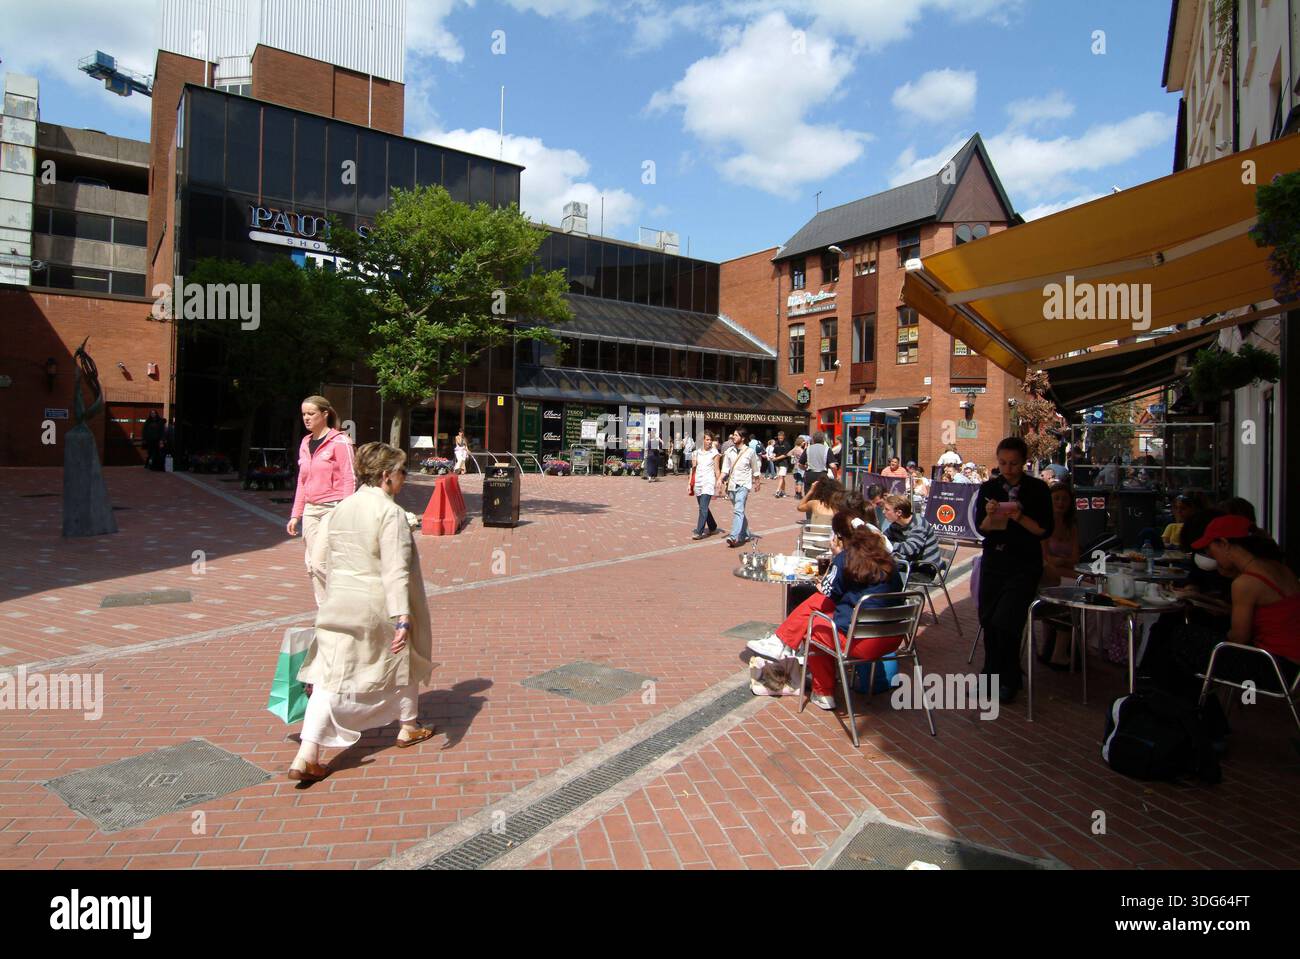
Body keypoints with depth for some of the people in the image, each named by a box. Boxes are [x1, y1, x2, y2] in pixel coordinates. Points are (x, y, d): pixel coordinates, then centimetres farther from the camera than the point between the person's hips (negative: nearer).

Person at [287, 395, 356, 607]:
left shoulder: (339, 442, -7)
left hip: (333, 508, -7)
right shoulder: (305, 443, 15)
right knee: (312, 565, 6)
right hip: (311, 510, 7)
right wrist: (296, 515, 16)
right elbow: (302, 482, 20)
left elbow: (349, 479, -10)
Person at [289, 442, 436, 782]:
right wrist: (402, 617, -24)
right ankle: (409, 727, 38)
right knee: (403, 659, 20)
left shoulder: (341, 509, 7)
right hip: (379, 609, -5)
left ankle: (307, 757, -4)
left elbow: (325, 558, 15)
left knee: (330, 677, 3)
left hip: (340, 604, 5)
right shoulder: (391, 513, -16)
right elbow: (396, 571, -22)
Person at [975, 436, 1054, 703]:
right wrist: (990, 515, -21)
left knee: (1005, 621, -12)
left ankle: (1009, 680, 9)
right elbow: (982, 529, -1)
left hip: (1024, 564, -4)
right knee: (987, 620, 9)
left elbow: (1045, 530, -9)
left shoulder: (1037, 489, -4)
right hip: (993, 562, 4)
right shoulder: (989, 488, 3)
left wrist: (1019, 516, -23)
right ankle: (992, 674, 28)